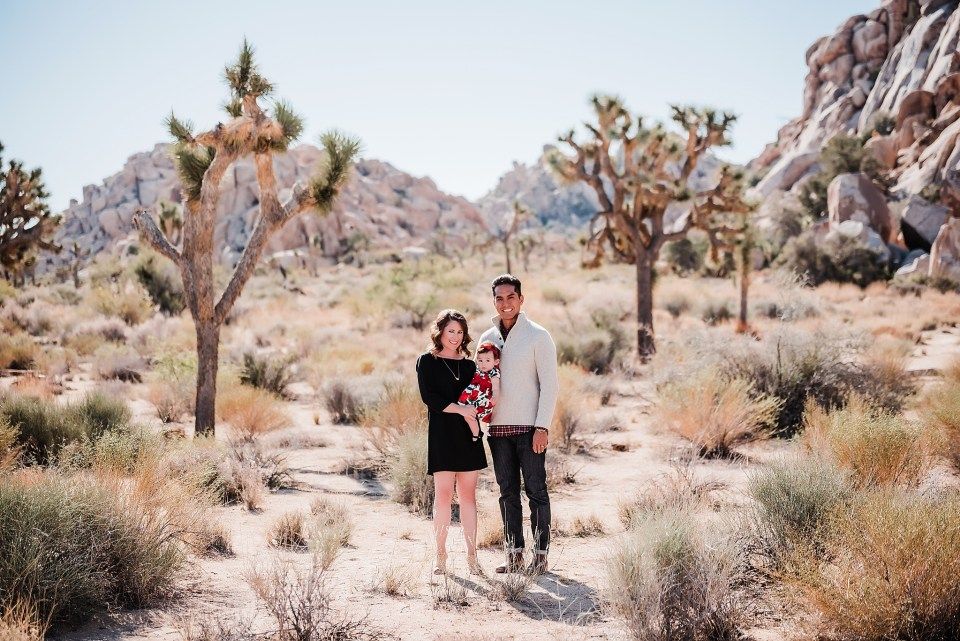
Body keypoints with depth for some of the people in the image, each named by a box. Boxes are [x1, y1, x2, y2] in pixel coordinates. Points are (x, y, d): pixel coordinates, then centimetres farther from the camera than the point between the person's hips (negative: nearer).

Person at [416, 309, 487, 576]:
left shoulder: (469, 365, 15)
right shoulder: (427, 361, 2)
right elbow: (428, 397, -10)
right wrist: (460, 409, -17)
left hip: (468, 434, 4)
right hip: (441, 434, -4)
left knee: (468, 494, 4)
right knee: (443, 494, -4)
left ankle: (471, 555, 7)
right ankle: (440, 557, 3)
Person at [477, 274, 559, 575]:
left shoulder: (538, 336, -4)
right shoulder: (487, 338, 12)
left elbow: (550, 384, -7)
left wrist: (543, 426, -14)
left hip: (529, 427, -5)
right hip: (498, 428, 5)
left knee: (536, 490, -1)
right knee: (508, 492, 8)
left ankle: (540, 554, 5)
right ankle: (514, 554, 14)